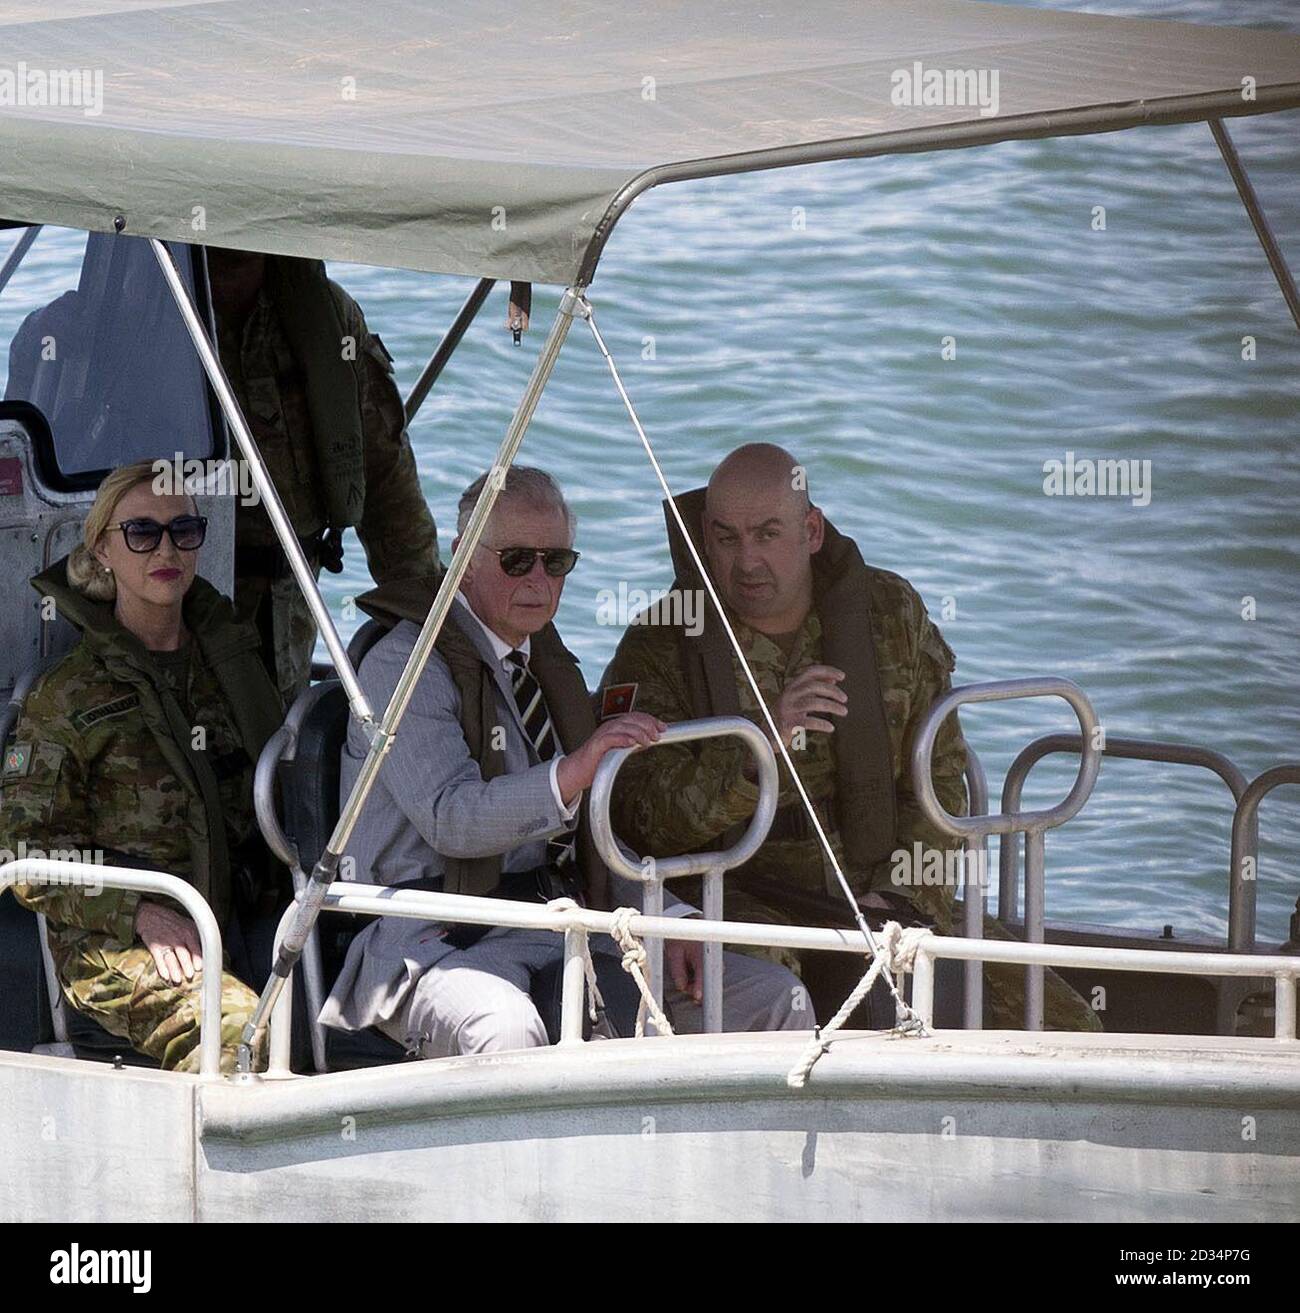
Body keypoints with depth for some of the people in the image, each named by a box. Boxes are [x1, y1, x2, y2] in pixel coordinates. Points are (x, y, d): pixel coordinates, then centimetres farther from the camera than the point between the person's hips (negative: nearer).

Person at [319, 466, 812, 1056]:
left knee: (774, 996, -4)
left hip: (568, 929, 8)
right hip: (439, 937, -8)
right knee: (505, 1033, -42)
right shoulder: (403, 667, -5)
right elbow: (452, 819, -20)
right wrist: (578, 768, -32)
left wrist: (667, 922, 5)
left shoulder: (549, 666, 21)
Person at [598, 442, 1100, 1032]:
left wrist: (897, 900, -7)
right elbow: (639, 821, -13)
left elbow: (937, 781, 11)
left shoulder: (891, 613, 9)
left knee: (1064, 1027, -9)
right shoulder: (659, 648, -2)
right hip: (741, 902, -4)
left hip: (881, 900, 4)